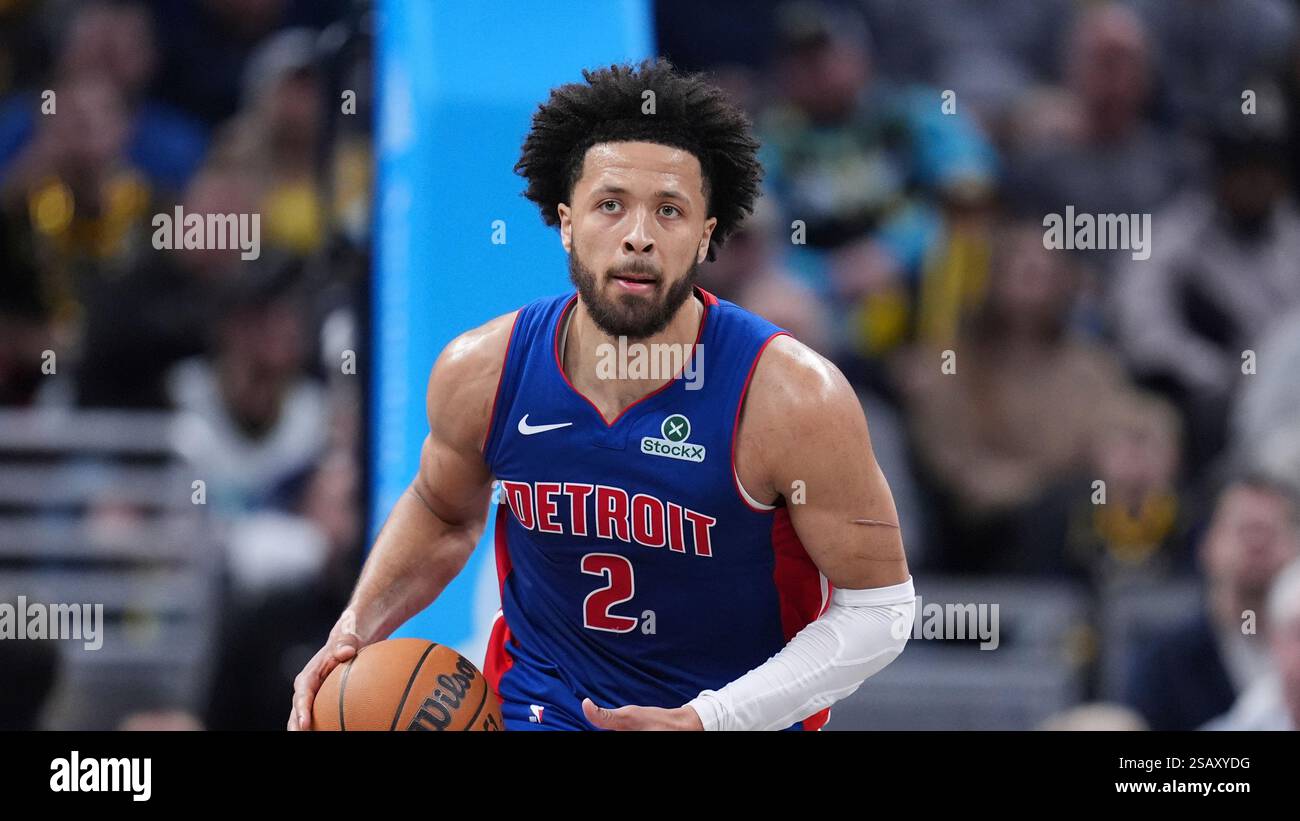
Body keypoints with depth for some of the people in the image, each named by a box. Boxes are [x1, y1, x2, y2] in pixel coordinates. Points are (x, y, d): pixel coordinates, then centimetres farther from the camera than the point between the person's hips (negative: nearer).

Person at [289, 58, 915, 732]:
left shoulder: (791, 396, -24)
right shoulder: (479, 373, -12)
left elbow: (878, 607, -16)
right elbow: (441, 512, 11)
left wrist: (707, 720, -24)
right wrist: (358, 627, -5)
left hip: (741, 716, -2)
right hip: (539, 702, 2)